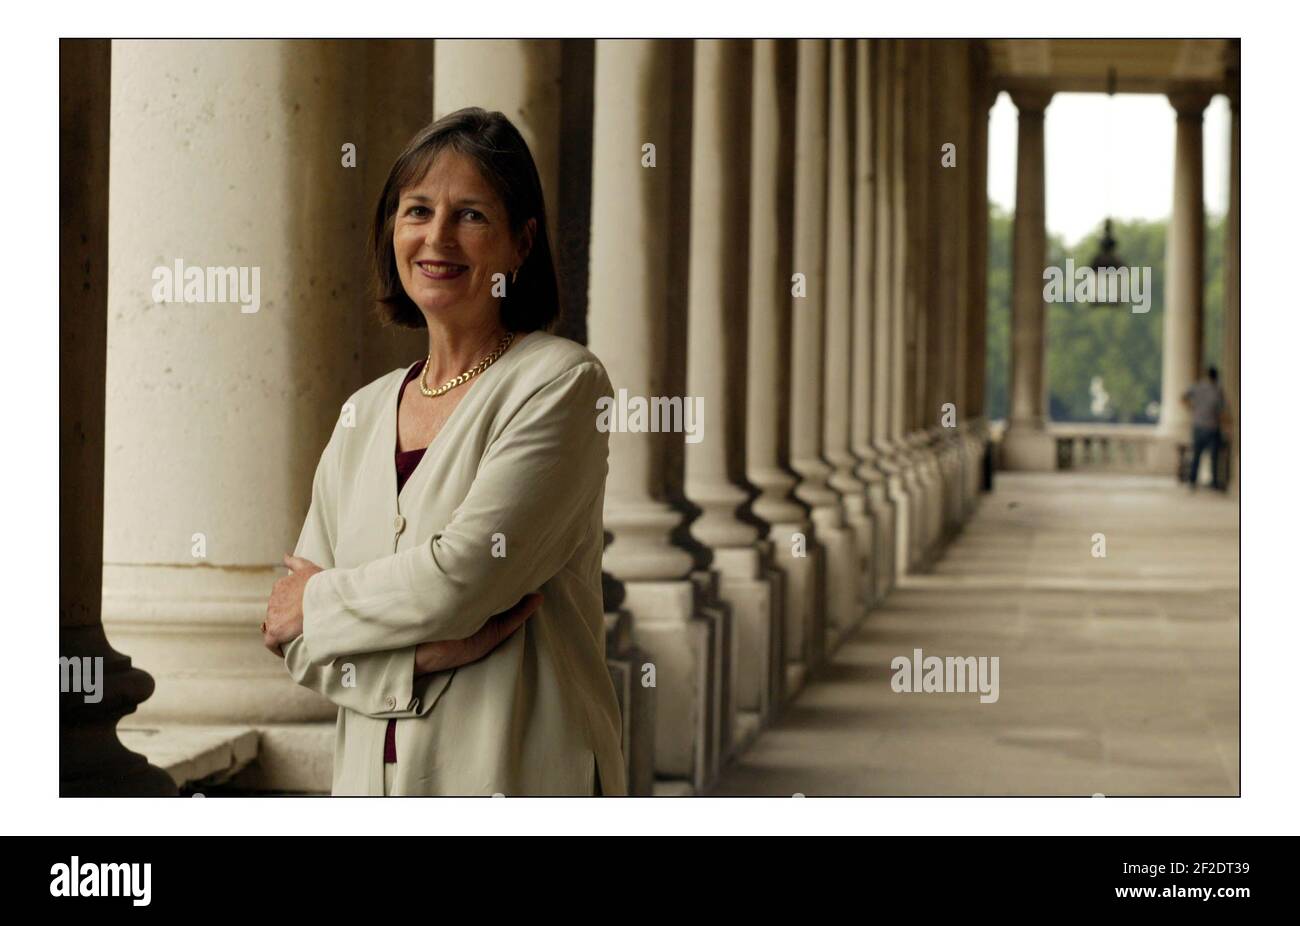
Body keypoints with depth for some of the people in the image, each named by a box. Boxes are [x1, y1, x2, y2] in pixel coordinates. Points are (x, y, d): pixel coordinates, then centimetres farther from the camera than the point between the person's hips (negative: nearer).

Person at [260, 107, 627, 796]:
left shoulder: (561, 384, -8)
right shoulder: (364, 414, 9)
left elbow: (461, 578, -18)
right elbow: (293, 640, 4)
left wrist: (317, 602, -3)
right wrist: (423, 655, -14)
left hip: (518, 772, -5)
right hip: (371, 771, 5)